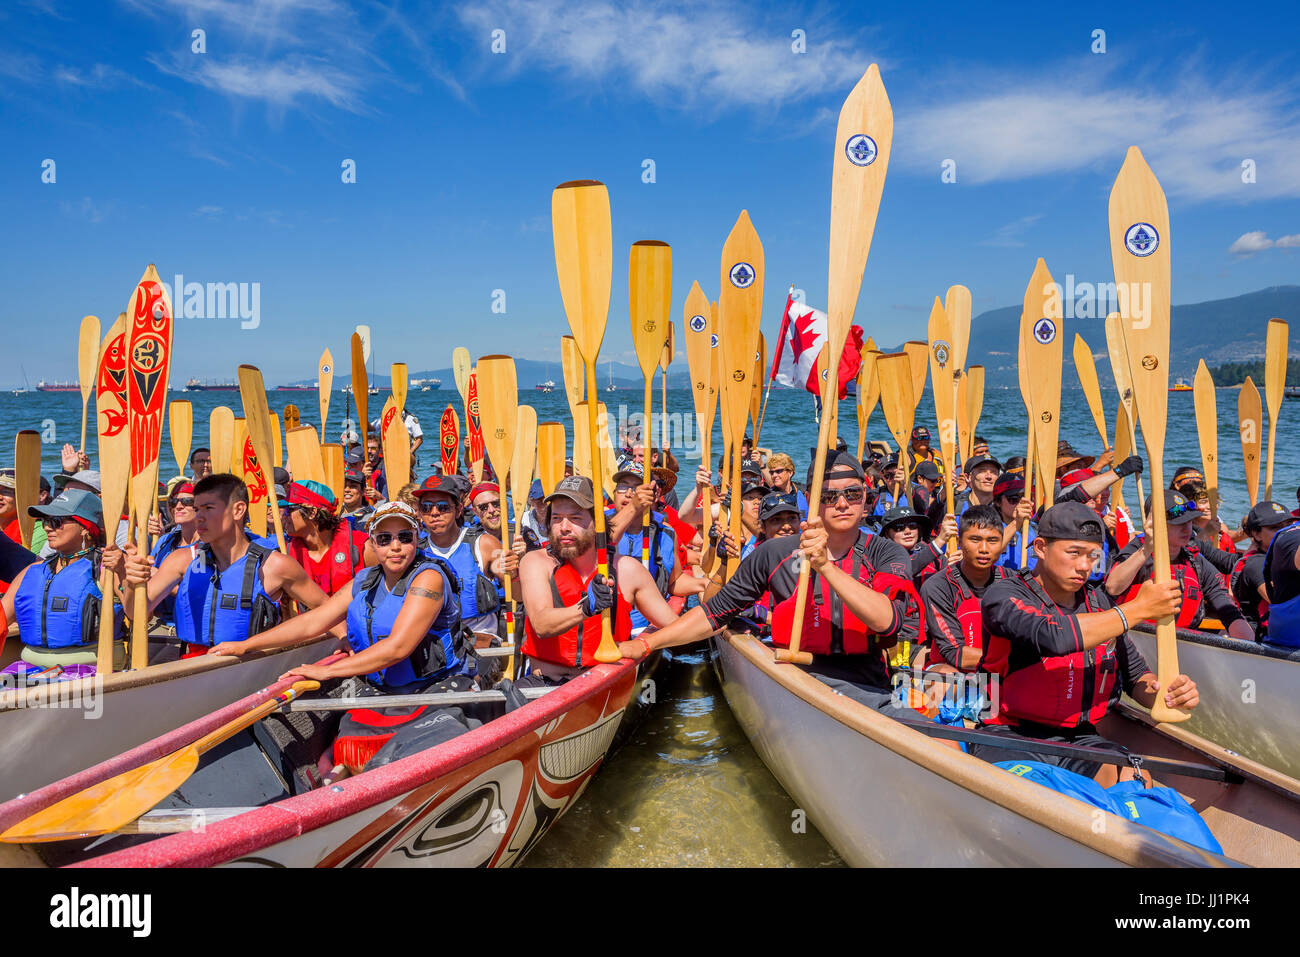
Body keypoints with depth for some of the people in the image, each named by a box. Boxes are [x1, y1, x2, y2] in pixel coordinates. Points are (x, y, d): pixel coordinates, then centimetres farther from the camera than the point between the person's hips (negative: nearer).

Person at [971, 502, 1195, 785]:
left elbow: (1134, 673, 18)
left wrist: (1165, 694, -8)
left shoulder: (1100, 602, 12)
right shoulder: (1003, 595, -9)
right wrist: (1138, 608, -17)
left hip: (1080, 738, 5)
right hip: (1010, 739, -5)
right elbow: (1054, 636, -29)